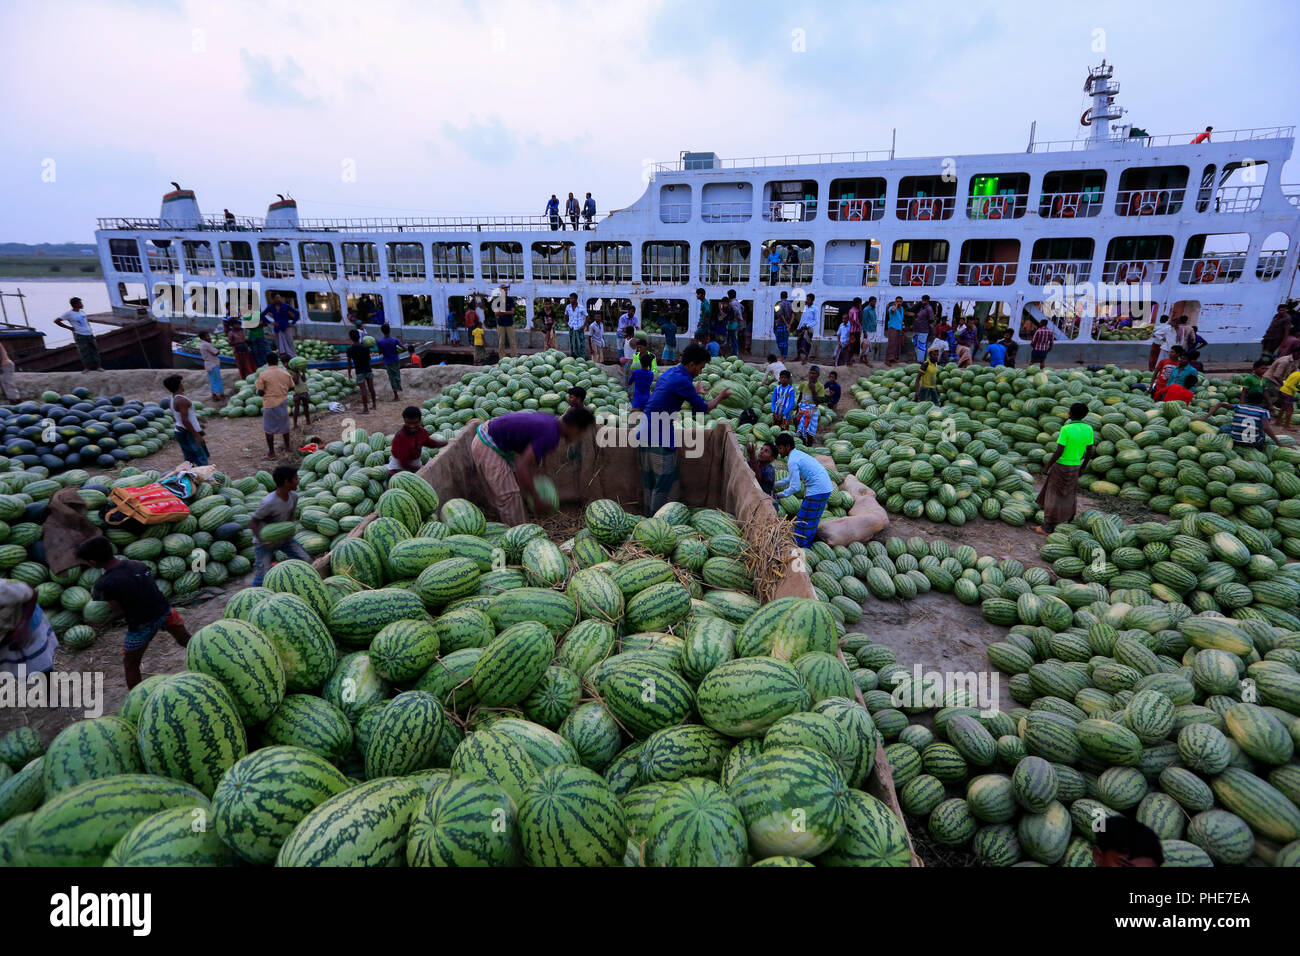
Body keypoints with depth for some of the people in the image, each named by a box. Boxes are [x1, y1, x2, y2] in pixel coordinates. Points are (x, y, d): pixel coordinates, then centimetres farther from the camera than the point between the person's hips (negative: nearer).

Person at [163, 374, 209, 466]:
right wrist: (197, 436, -23)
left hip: (180, 431, 10)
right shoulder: (182, 400, -21)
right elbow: (185, 421, -25)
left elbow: (175, 418, 19)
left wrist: (196, 425, 23)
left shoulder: (174, 399, 10)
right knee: (202, 461, -7)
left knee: (189, 460, 15)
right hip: (188, 434, -10)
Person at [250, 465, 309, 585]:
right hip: (266, 541, -6)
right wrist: (261, 540, -32)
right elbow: (252, 522, -20)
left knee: (305, 560, 1)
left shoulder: (293, 496, -9)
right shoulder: (269, 502, -29)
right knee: (263, 574, -11)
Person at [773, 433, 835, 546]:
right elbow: (791, 478, 25)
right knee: (811, 519, 20)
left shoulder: (792, 461, -17)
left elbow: (795, 487, -18)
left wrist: (780, 495, -4)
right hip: (825, 488, 10)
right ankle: (807, 544, 31)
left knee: (803, 520, 0)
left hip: (817, 491, -10)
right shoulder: (798, 454, 14)